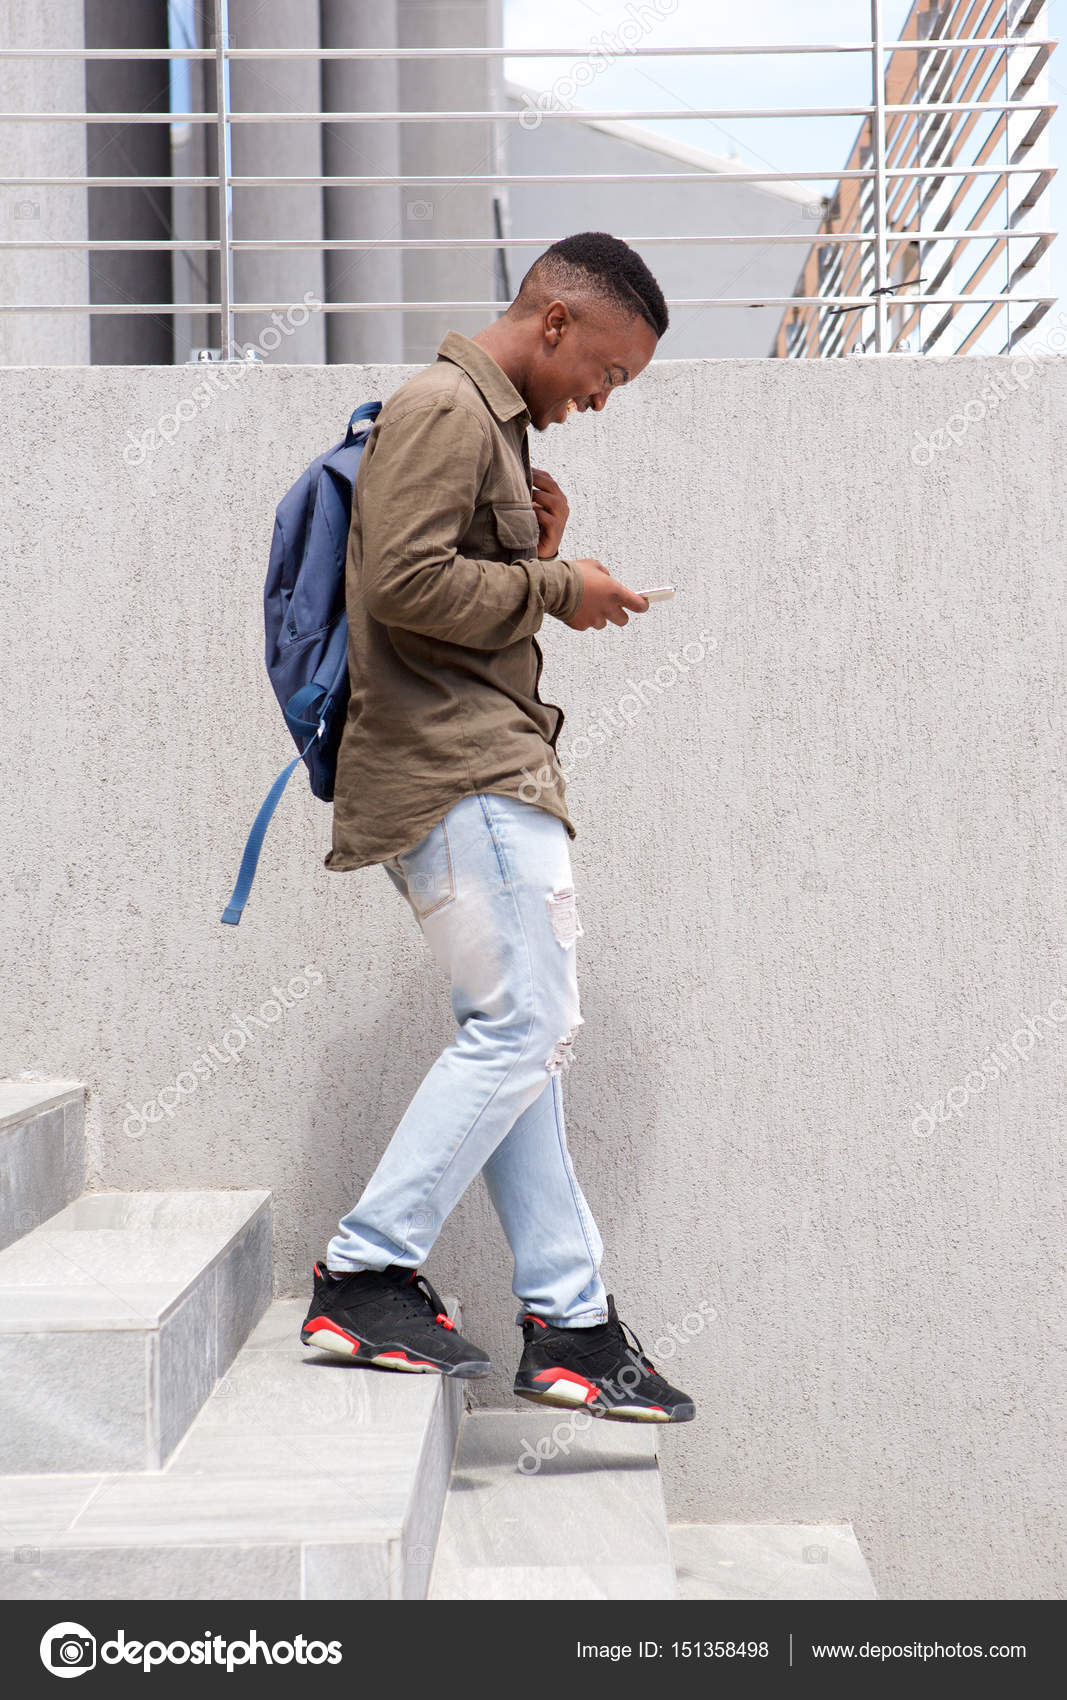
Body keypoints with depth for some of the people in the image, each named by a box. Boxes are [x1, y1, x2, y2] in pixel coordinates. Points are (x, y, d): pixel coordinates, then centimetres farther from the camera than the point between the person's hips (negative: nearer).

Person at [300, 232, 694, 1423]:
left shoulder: (490, 421, 25)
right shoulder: (444, 407, -8)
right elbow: (404, 583, -20)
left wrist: (536, 556, 8)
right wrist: (556, 588, -10)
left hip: (481, 772, 11)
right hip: (453, 773, -11)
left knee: (521, 1035, 7)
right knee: (521, 1028, -11)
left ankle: (568, 1323, 11)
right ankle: (364, 1277, -4)